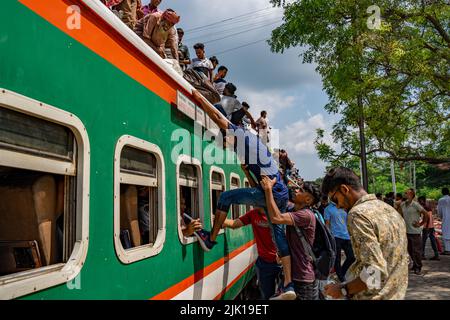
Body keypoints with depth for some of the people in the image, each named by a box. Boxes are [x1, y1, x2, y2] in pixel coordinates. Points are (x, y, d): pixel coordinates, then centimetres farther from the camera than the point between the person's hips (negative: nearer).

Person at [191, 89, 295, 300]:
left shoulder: (242, 135, 0)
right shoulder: (255, 141, 25)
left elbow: (218, 117, 1)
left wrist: (200, 98, 9)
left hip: (270, 191, -10)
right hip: (281, 192, 10)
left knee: (226, 197, 1)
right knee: (278, 233, 13)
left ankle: (211, 240, 10)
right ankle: (288, 285, 14)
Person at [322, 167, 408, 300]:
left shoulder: (358, 214, -20)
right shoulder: (390, 209, 7)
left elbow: (374, 272, -27)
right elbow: (404, 260, 14)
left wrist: (343, 290, -15)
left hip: (376, 296, -9)